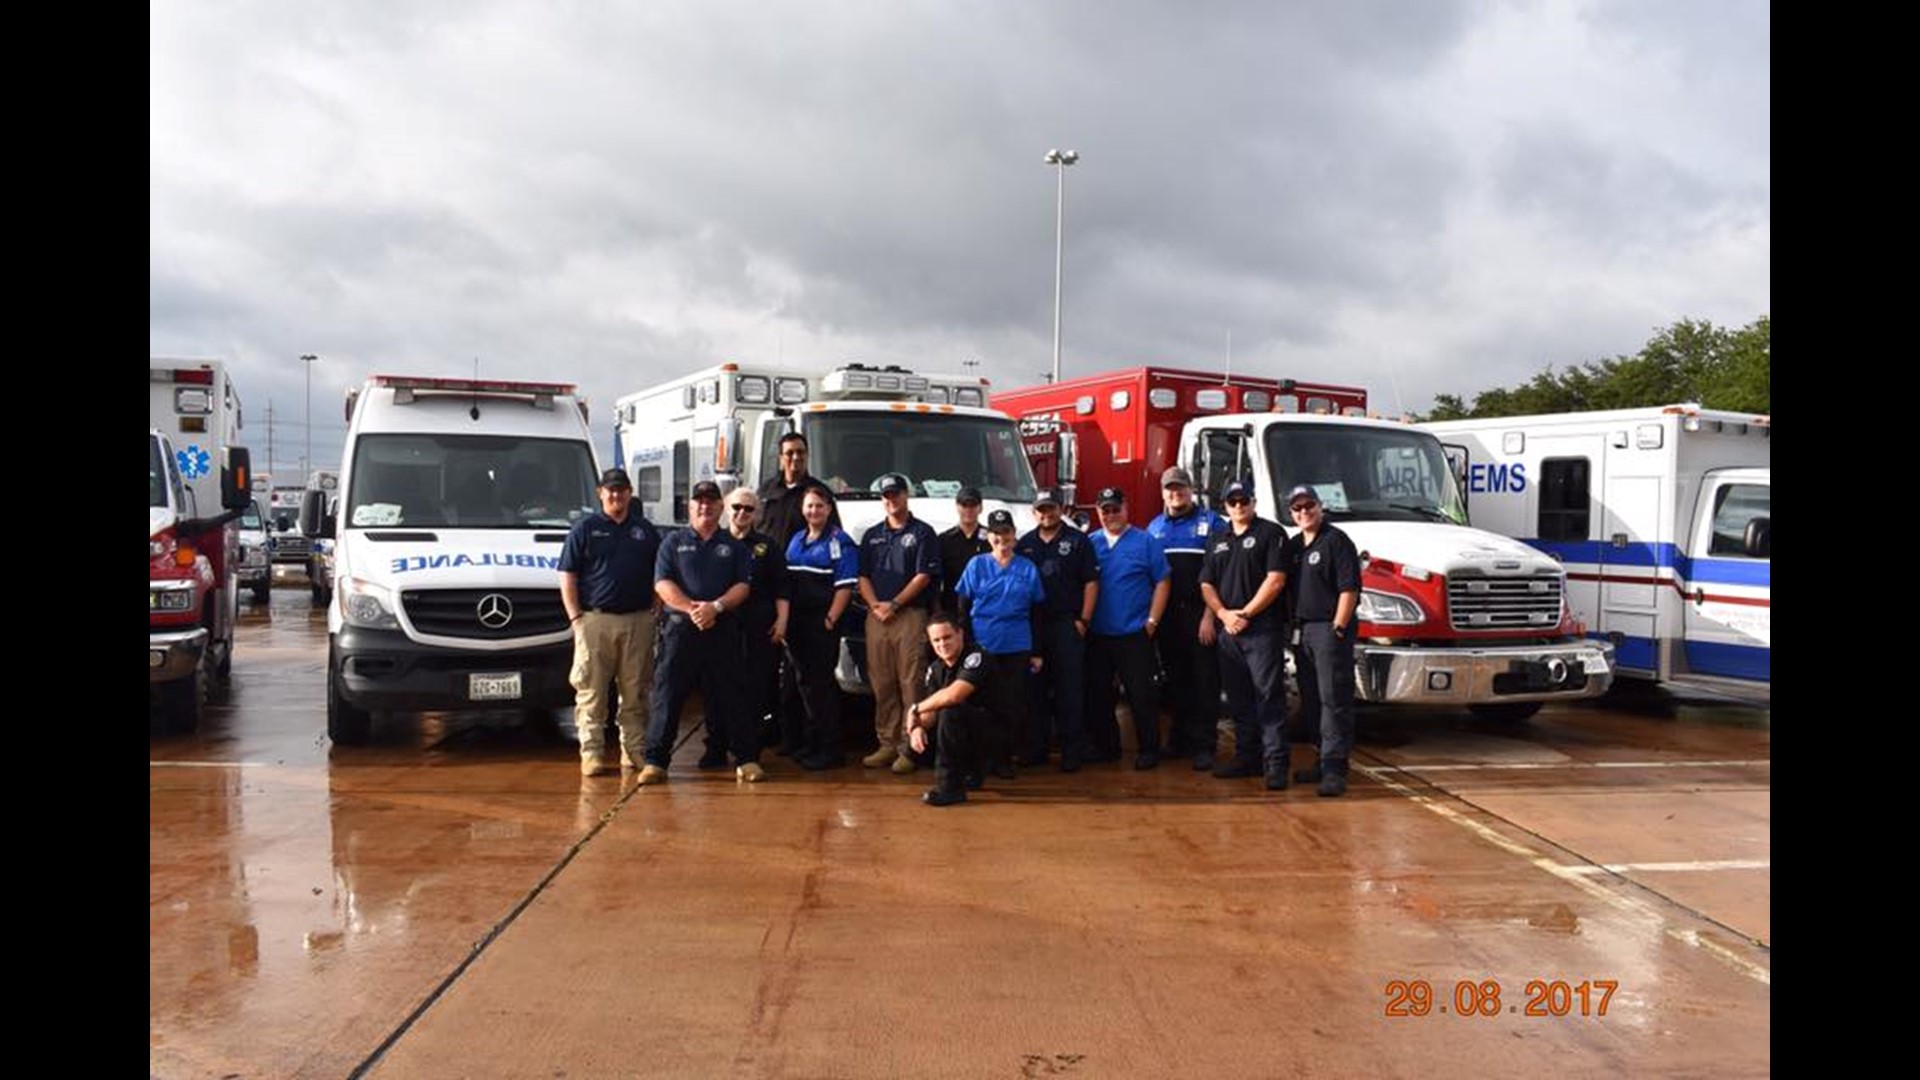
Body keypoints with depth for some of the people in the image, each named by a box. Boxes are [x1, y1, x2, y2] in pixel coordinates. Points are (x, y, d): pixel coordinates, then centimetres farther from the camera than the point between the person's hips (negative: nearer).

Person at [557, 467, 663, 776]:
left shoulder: (645, 530, 13)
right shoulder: (585, 528, 4)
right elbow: (568, 576, 2)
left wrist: (658, 612, 5)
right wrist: (575, 616, -6)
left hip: (638, 621, 3)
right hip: (595, 620, -2)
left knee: (635, 692, 7)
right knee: (591, 693, -3)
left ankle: (635, 750, 14)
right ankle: (592, 753, 2)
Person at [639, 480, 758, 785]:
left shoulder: (733, 545, 13)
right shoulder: (674, 542, 10)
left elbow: (743, 586, 4)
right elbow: (662, 583, 0)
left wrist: (716, 606, -14)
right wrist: (692, 608, -14)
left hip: (722, 630, 1)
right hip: (679, 627, 0)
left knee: (729, 696, 3)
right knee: (667, 695, -2)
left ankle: (747, 759, 8)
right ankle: (655, 761, 3)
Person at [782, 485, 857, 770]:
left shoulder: (840, 542, -4)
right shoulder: (796, 540, 17)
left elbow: (845, 586, -10)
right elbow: (785, 581, 17)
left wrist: (831, 619, -16)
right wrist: (785, 618, 9)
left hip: (822, 622, -7)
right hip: (797, 622, 7)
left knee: (820, 682, -7)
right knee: (800, 680, 10)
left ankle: (828, 749, 0)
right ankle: (808, 744, 22)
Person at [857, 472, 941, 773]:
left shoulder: (922, 532, 3)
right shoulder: (873, 535, 18)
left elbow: (923, 576, -5)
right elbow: (863, 576, 13)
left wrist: (893, 605, -10)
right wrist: (875, 606, -5)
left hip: (911, 616, -4)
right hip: (876, 617, 5)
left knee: (910, 683, -7)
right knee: (881, 684, 4)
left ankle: (909, 747, -6)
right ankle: (887, 744, 10)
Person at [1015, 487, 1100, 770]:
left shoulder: (1078, 540, 2)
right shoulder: (1025, 544, 12)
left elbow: (1091, 582, 0)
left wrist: (1083, 620, -7)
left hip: (1067, 624, -3)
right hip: (1032, 626, 3)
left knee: (1070, 690, -2)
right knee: (1035, 689, 7)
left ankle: (1072, 751, 3)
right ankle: (1035, 748, 15)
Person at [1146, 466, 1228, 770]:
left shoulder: (1211, 523, 0)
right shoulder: (1154, 528, 14)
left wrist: (1210, 616, -14)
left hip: (1200, 616, -4)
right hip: (1167, 617, 4)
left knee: (1205, 681, -4)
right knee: (1175, 679, 10)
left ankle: (1204, 745, -1)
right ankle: (1181, 736, 21)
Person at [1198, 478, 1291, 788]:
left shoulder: (1271, 533, -1)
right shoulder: (1218, 541, 18)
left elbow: (1275, 580, -10)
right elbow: (1207, 584, 13)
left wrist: (1246, 613, -12)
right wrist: (1224, 614, -4)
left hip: (1263, 629, -6)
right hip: (1228, 632, 6)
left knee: (1269, 696, -8)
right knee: (1238, 698, 11)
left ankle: (1275, 762, -8)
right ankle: (1246, 757, 19)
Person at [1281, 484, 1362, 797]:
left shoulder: (1336, 541, -7)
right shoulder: (1292, 546, 17)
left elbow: (1349, 589, -14)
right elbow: (1285, 587, 22)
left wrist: (1338, 628, -18)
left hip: (1329, 629, -8)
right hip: (1302, 631, 8)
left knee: (1334, 699, -9)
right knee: (1311, 701, 12)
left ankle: (1334, 768, -10)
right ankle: (1325, 761, 21)